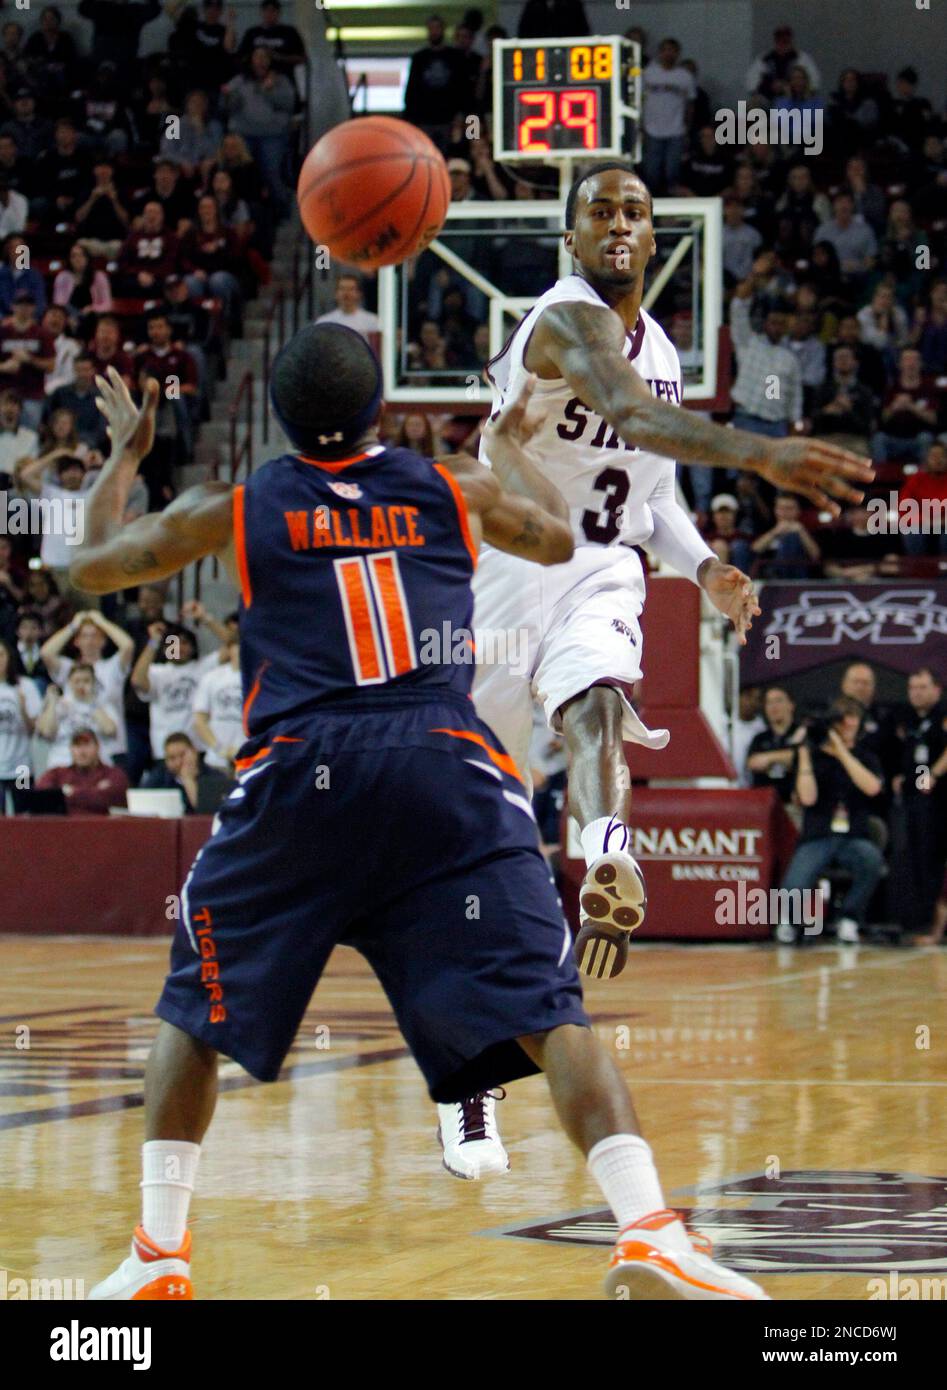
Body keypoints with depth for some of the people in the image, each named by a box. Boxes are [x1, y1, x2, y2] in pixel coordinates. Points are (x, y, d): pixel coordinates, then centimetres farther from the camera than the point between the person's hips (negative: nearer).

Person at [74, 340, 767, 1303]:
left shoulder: (231, 509, 16)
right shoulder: (456, 491, 18)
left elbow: (92, 565, 31)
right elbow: (557, 540, 39)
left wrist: (122, 455, 48)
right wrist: (510, 448, 57)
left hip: (299, 774, 0)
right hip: (448, 769, 0)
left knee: (194, 1012, 19)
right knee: (547, 1012, -5)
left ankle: (159, 1256, 14)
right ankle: (648, 1231, -23)